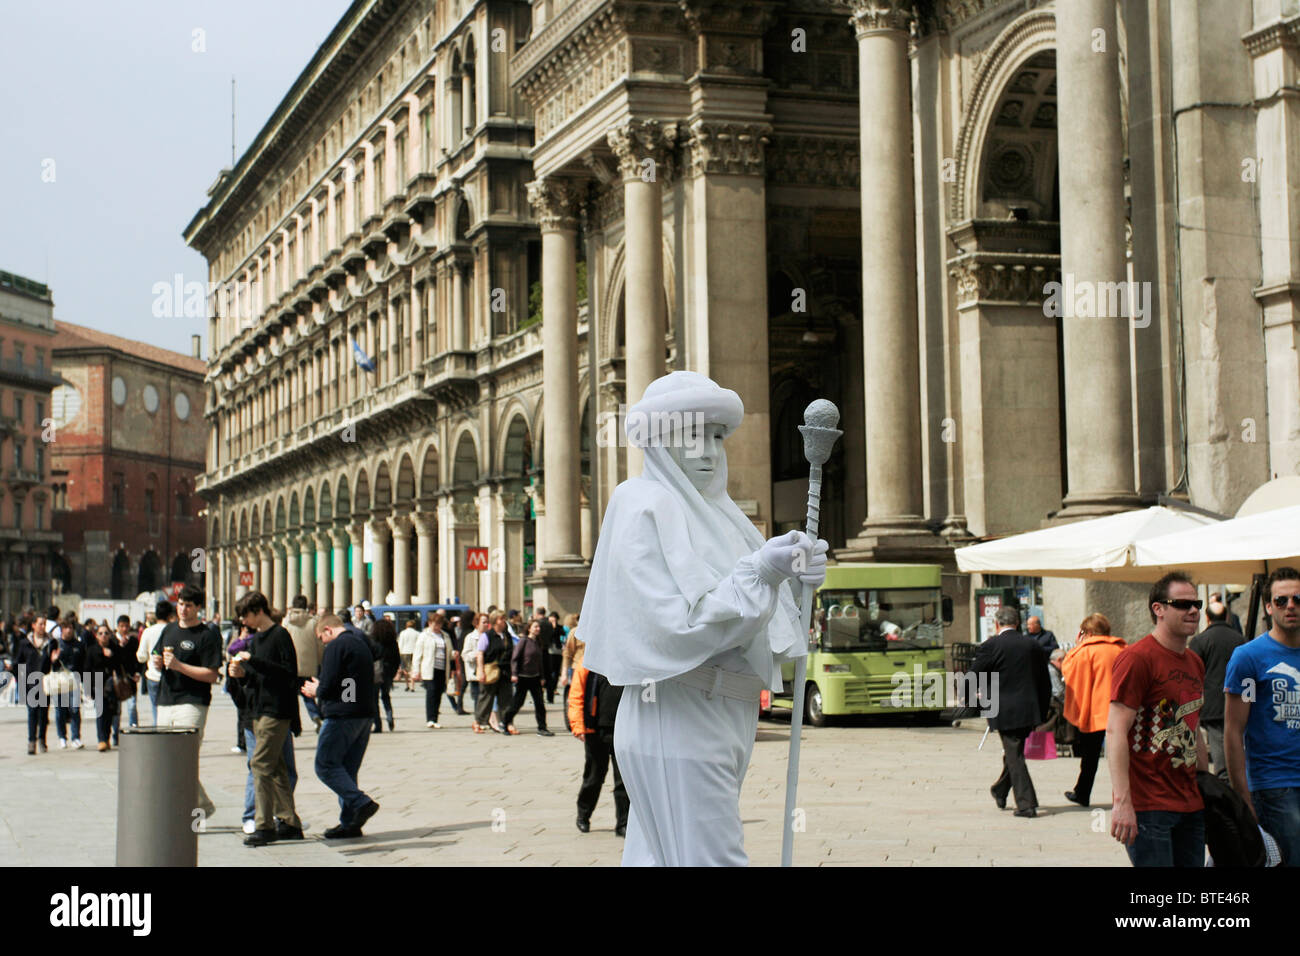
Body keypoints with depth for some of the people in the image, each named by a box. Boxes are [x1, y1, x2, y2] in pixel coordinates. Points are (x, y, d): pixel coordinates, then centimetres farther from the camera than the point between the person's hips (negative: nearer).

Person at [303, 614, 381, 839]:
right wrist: (321, 688, 22)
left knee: (326, 765, -4)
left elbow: (328, 686, -16)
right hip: (364, 714, 9)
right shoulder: (361, 643, 17)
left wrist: (316, 691, 7)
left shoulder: (336, 646, -10)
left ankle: (361, 803, -16)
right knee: (348, 769, 12)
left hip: (342, 715, -9)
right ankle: (349, 822, 10)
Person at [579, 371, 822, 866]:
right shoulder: (645, 508, -9)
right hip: (679, 721, -8)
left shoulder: (712, 510, 16)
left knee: (658, 855, 13)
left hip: (722, 720, 8)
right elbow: (676, 626, -19)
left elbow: (764, 629, 13)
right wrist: (758, 573, -24)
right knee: (712, 860, -10)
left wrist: (794, 576, -5)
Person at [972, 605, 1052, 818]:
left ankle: (1026, 804, -3)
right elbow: (1045, 682, 9)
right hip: (1030, 710, 5)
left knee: (1014, 755, 0)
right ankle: (1000, 792, 35)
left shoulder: (991, 646, -9)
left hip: (1005, 712, -5)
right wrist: (1042, 713, 16)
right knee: (1014, 753, 20)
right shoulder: (1033, 645, 6)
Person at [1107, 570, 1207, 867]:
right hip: (1148, 806, -8)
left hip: (1191, 805, 8)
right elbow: (1116, 731, -17)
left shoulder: (1195, 663, 16)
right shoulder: (1137, 658, -11)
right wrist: (1122, 802, -23)